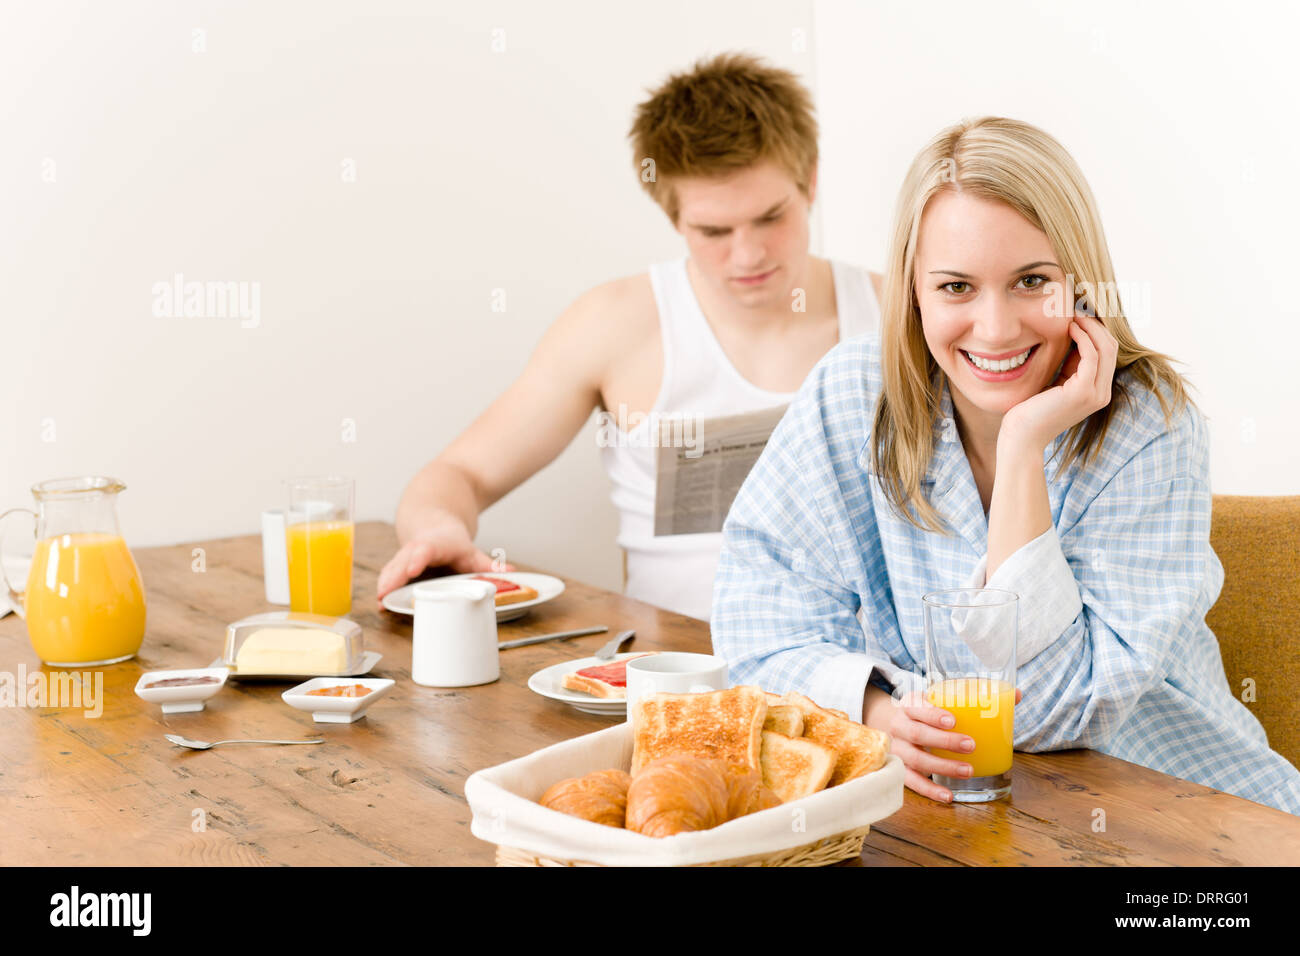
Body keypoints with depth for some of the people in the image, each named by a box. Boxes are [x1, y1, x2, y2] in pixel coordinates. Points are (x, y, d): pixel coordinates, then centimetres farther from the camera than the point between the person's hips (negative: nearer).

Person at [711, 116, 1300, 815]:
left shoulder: (1151, 429, -15)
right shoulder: (853, 393, -8)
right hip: (926, 795, 1)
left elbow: (1057, 709, -21)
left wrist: (1025, 442, -25)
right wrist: (872, 707, -26)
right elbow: (759, 595, -7)